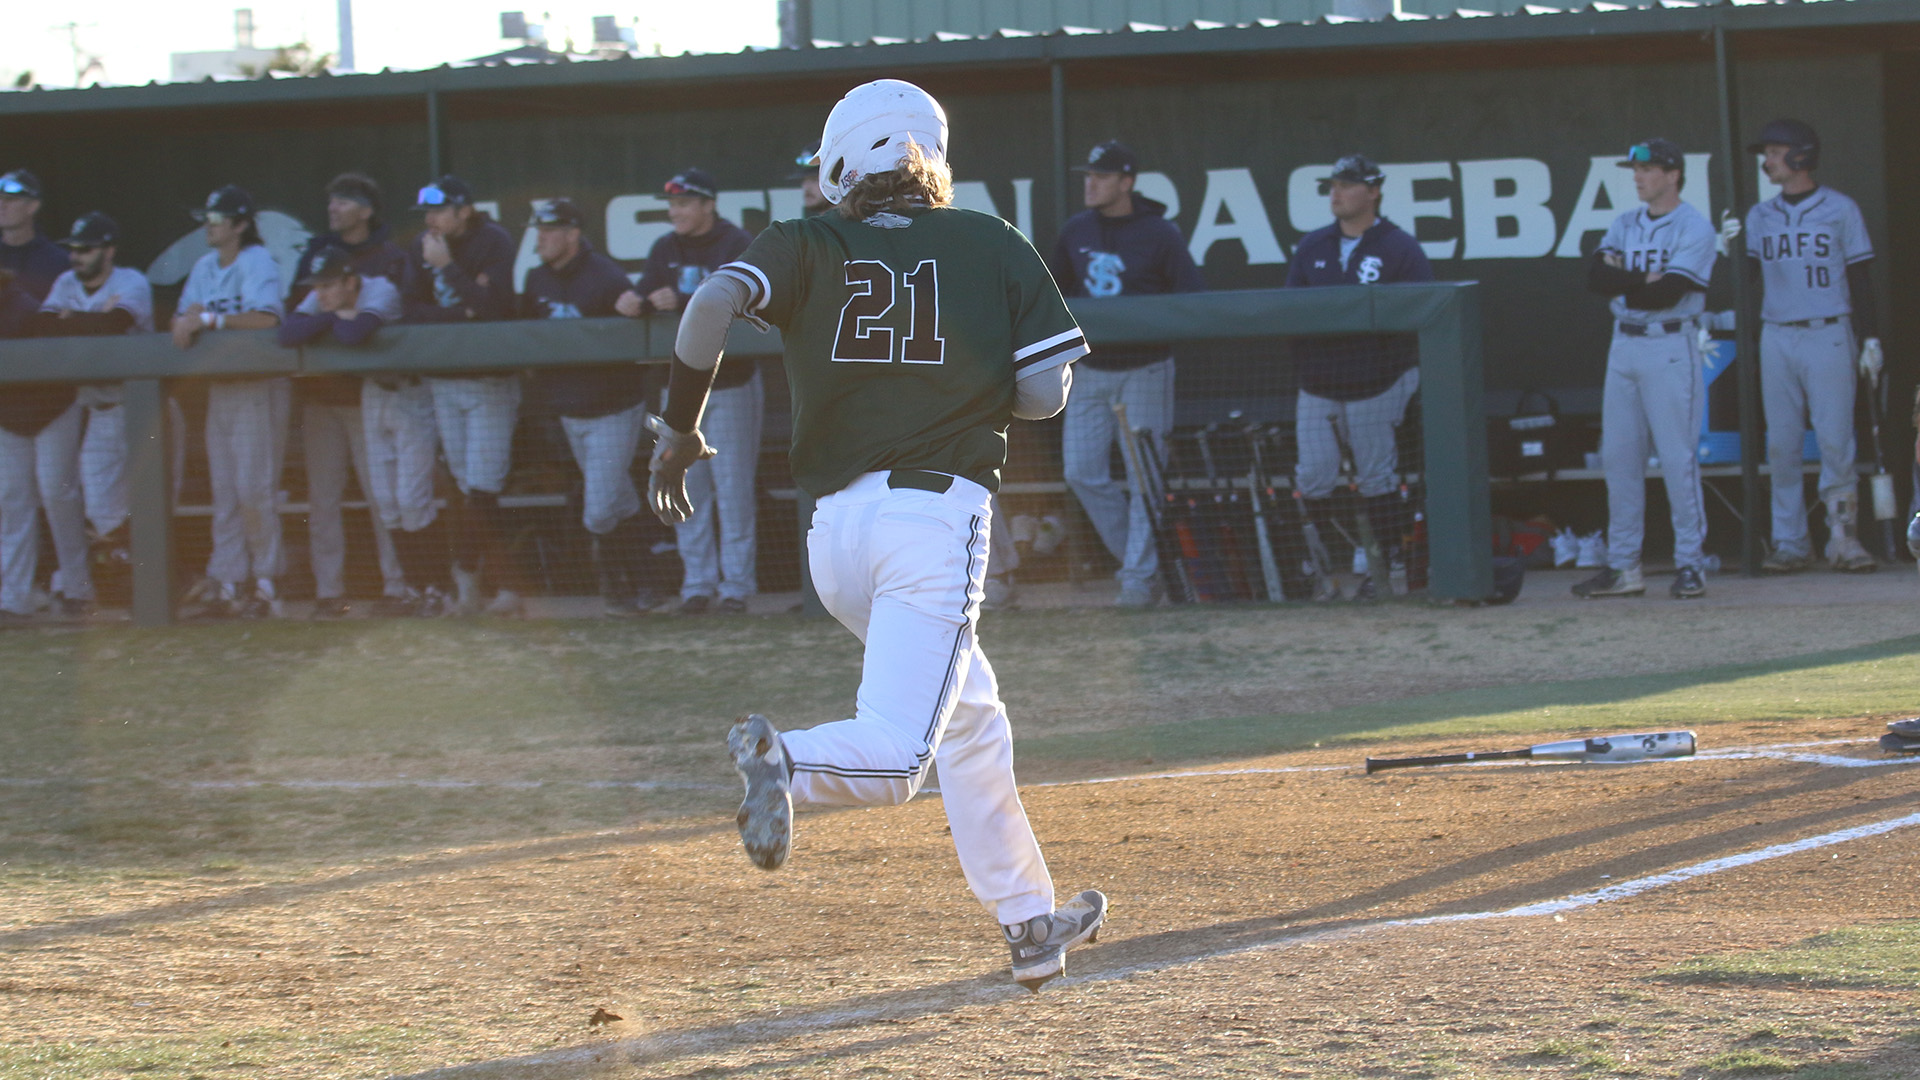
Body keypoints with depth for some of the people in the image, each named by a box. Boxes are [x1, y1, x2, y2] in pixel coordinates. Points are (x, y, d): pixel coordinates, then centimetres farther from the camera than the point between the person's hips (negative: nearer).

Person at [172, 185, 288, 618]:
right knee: (224, 490, 8)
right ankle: (228, 583, 10)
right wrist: (187, 322, -12)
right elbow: (183, 320, 12)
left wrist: (211, 320, -20)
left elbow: (265, 318, -25)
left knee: (254, 489, -9)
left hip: (259, 385, -8)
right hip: (219, 384, 8)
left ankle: (266, 582, -2)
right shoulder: (205, 268, 14)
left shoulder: (257, 262, -10)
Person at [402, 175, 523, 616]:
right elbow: (414, 311, 0)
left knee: (480, 493, -10)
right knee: (464, 489, 5)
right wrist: (461, 313, -15)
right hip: (443, 381, 5)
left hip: (490, 382, -5)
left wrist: (448, 267, -21)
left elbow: (496, 306, -22)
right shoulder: (423, 248, 6)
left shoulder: (493, 243, -10)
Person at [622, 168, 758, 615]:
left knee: (732, 486, -3)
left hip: (730, 382, -6)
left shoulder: (737, 246, -9)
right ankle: (697, 583, 12)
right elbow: (647, 296, 5)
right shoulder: (665, 250, 10)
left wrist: (682, 303, -32)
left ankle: (736, 585, 1)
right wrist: (637, 302, -19)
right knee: (688, 486, 6)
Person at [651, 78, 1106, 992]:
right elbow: (1045, 393, 4)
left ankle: (1028, 923, 28)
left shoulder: (809, 247, 9)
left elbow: (714, 302, -9)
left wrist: (679, 426, 1)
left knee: (970, 724, 23)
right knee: (891, 758, -12)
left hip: (836, 528, 4)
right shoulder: (993, 247, 8)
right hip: (940, 512, -4)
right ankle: (788, 759, -42)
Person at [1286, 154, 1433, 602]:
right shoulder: (1310, 247, 14)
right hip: (1317, 387, 4)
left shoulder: (1400, 247, -1)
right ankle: (1321, 566, 6)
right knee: (1313, 477, -3)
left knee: (1377, 480, 0)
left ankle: (1388, 563, 9)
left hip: (1375, 387, -4)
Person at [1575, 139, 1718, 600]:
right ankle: (1622, 567, 10)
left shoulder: (1693, 228, -5)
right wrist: (1646, 280, -11)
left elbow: (1668, 293, -16)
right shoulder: (1625, 225, 15)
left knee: (1677, 457, -8)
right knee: (1618, 456, 5)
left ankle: (1690, 564, -3)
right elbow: (1597, 276, 1)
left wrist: (1622, 281, -4)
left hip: (1671, 349, -7)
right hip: (1624, 346, 7)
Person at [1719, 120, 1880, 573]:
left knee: (1835, 440, -10)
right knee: (1781, 444, 2)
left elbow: (1860, 277, 4)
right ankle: (1790, 543, 5)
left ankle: (1843, 537, -7)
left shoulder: (1840, 209, 4)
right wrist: (1730, 245, -7)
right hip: (1776, 337, 4)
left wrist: (1870, 339, -2)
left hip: (1828, 336, -4)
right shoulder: (1760, 217, 13)